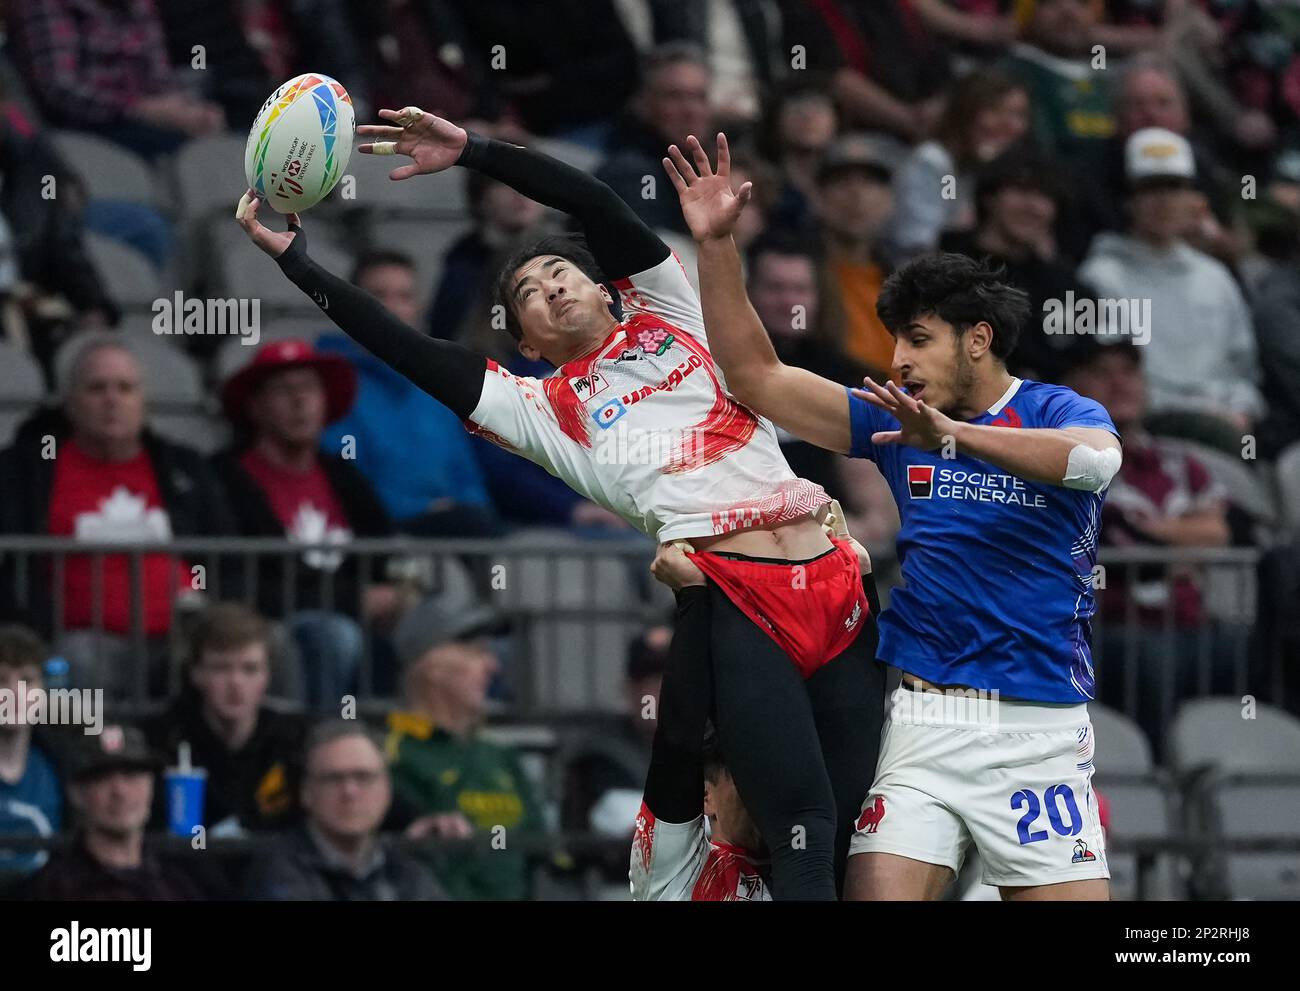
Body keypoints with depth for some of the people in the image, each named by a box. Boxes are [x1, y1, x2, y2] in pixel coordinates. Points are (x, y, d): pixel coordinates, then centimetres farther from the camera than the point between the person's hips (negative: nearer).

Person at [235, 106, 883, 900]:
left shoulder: (668, 316, 21)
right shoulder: (548, 409, 14)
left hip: (834, 583, 3)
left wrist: (472, 150, 9)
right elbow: (416, 357, 7)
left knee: (859, 831, 0)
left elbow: (602, 209, 11)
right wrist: (298, 262, 6)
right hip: (737, 603, -3)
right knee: (804, 832, -16)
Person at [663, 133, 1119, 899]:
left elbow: (1093, 459, -24)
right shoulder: (895, 420, 12)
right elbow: (757, 376, 11)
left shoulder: (1061, 413, 0)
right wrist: (716, 244, 0)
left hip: (1040, 728, -2)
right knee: (880, 894, -11)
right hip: (922, 722, 2)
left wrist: (952, 435, -38)